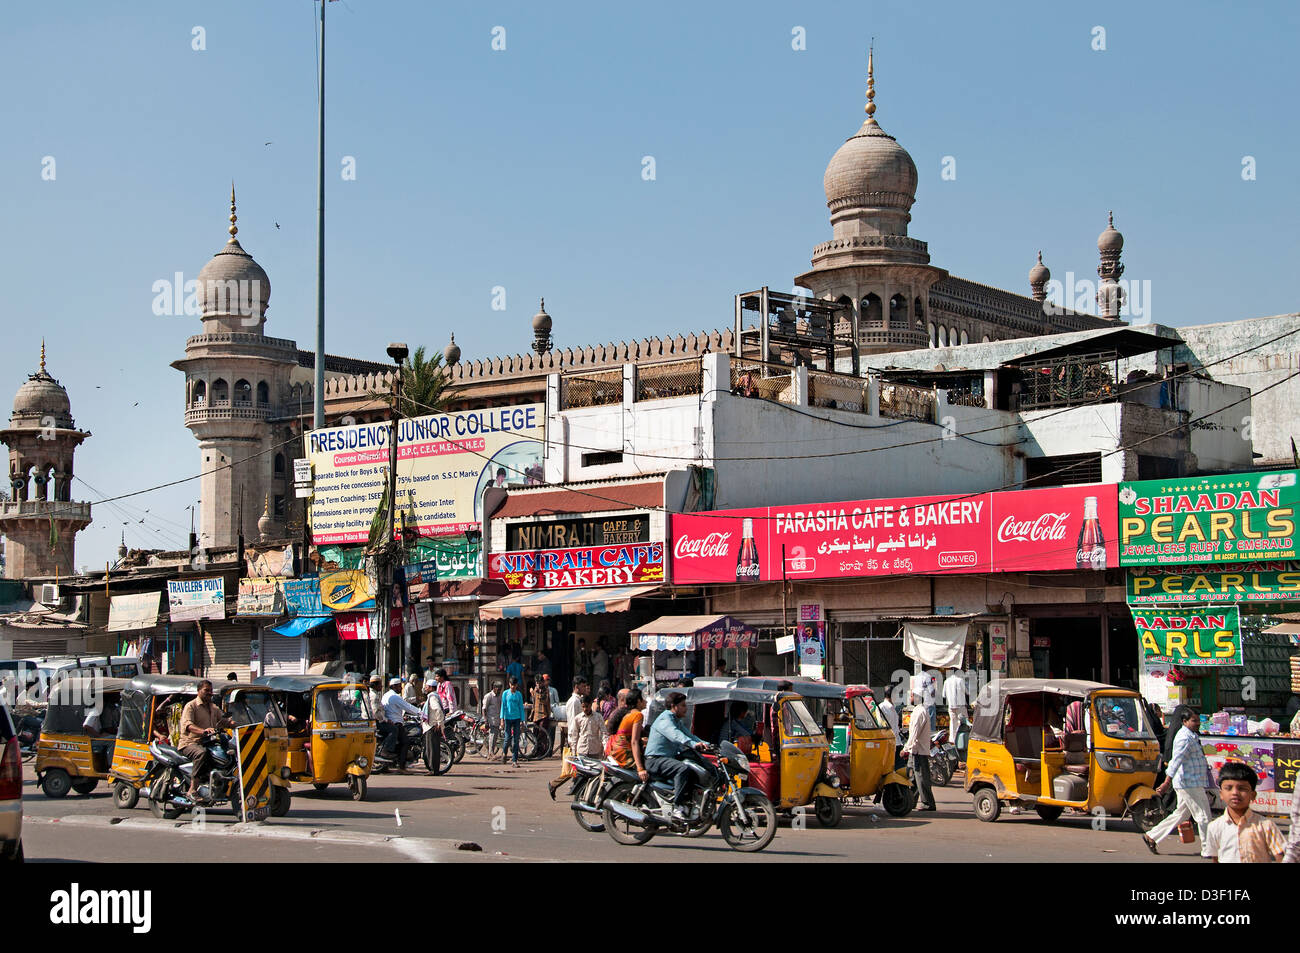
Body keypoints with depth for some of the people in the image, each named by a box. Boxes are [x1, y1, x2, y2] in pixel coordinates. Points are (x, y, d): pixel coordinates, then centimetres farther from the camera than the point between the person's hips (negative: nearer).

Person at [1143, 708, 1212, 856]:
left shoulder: (1191, 736, 17)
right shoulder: (1185, 738, -16)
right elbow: (1176, 760, -24)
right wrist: (1167, 782, -30)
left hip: (1190, 784, 11)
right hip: (1189, 784, -11)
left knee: (1180, 814, 15)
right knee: (1203, 816, -4)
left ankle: (1151, 837, 18)